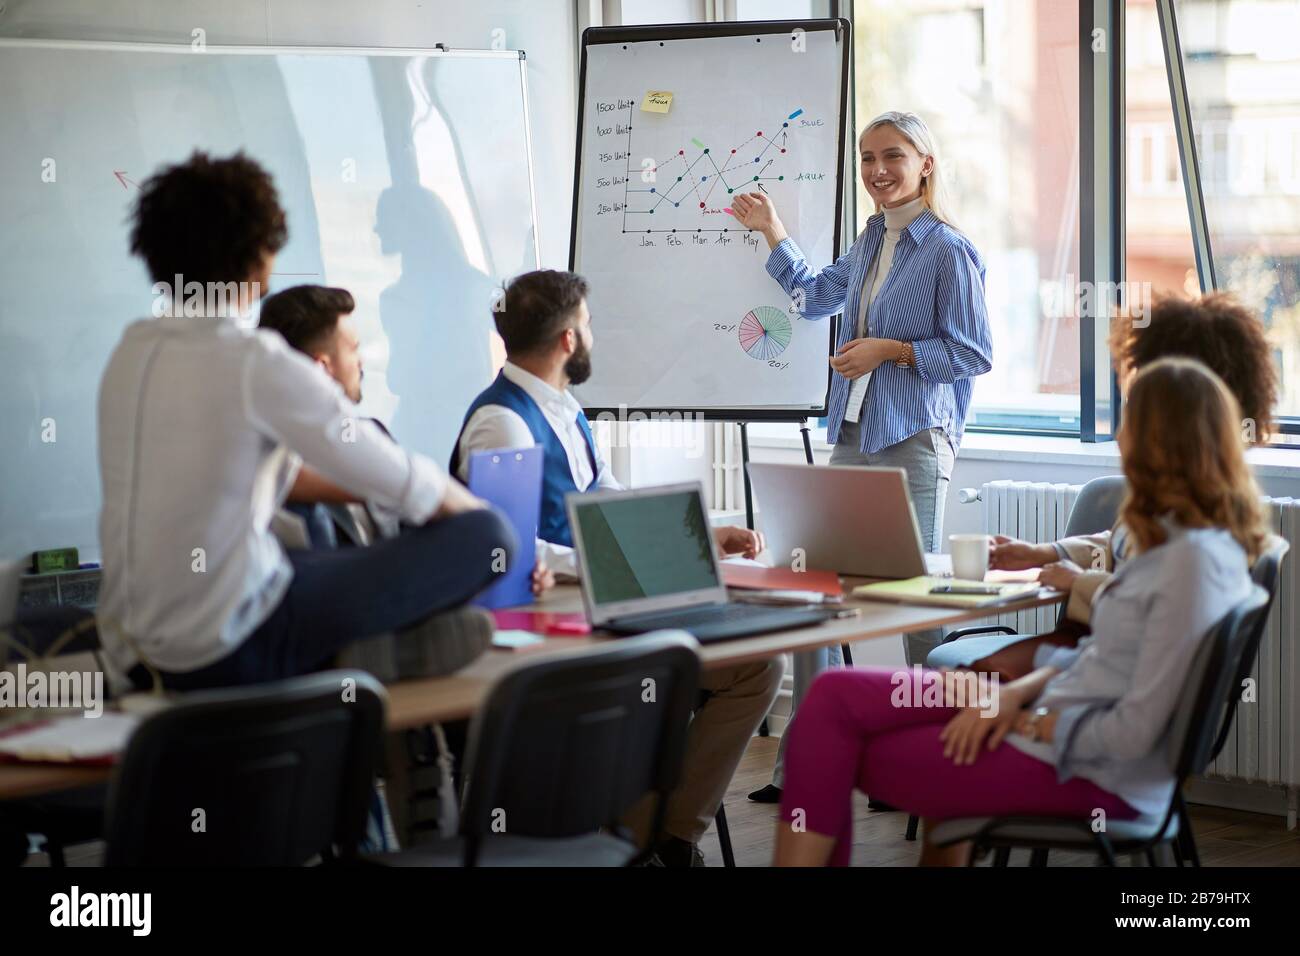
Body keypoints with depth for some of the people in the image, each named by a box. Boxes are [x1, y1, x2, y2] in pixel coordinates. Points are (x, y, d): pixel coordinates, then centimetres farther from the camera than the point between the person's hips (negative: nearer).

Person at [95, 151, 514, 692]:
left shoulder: (132, 351, 8)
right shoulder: (259, 365, -16)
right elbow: (405, 486, -10)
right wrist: (473, 506, 10)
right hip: (233, 654, -8)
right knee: (487, 537, -8)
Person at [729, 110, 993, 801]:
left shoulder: (950, 252, -8)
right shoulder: (870, 247, 15)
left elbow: (974, 353, -12)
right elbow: (814, 295, 34)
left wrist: (891, 350, -15)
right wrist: (771, 232, 34)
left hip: (916, 439, -8)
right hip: (854, 434, 8)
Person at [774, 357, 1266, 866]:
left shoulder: (1195, 557, -23)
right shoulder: (1175, 538, 9)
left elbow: (1134, 732, -23)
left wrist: (1028, 723, -10)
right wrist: (1014, 693, 0)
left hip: (1087, 770, -9)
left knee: (850, 756, -1)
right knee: (837, 695, 9)